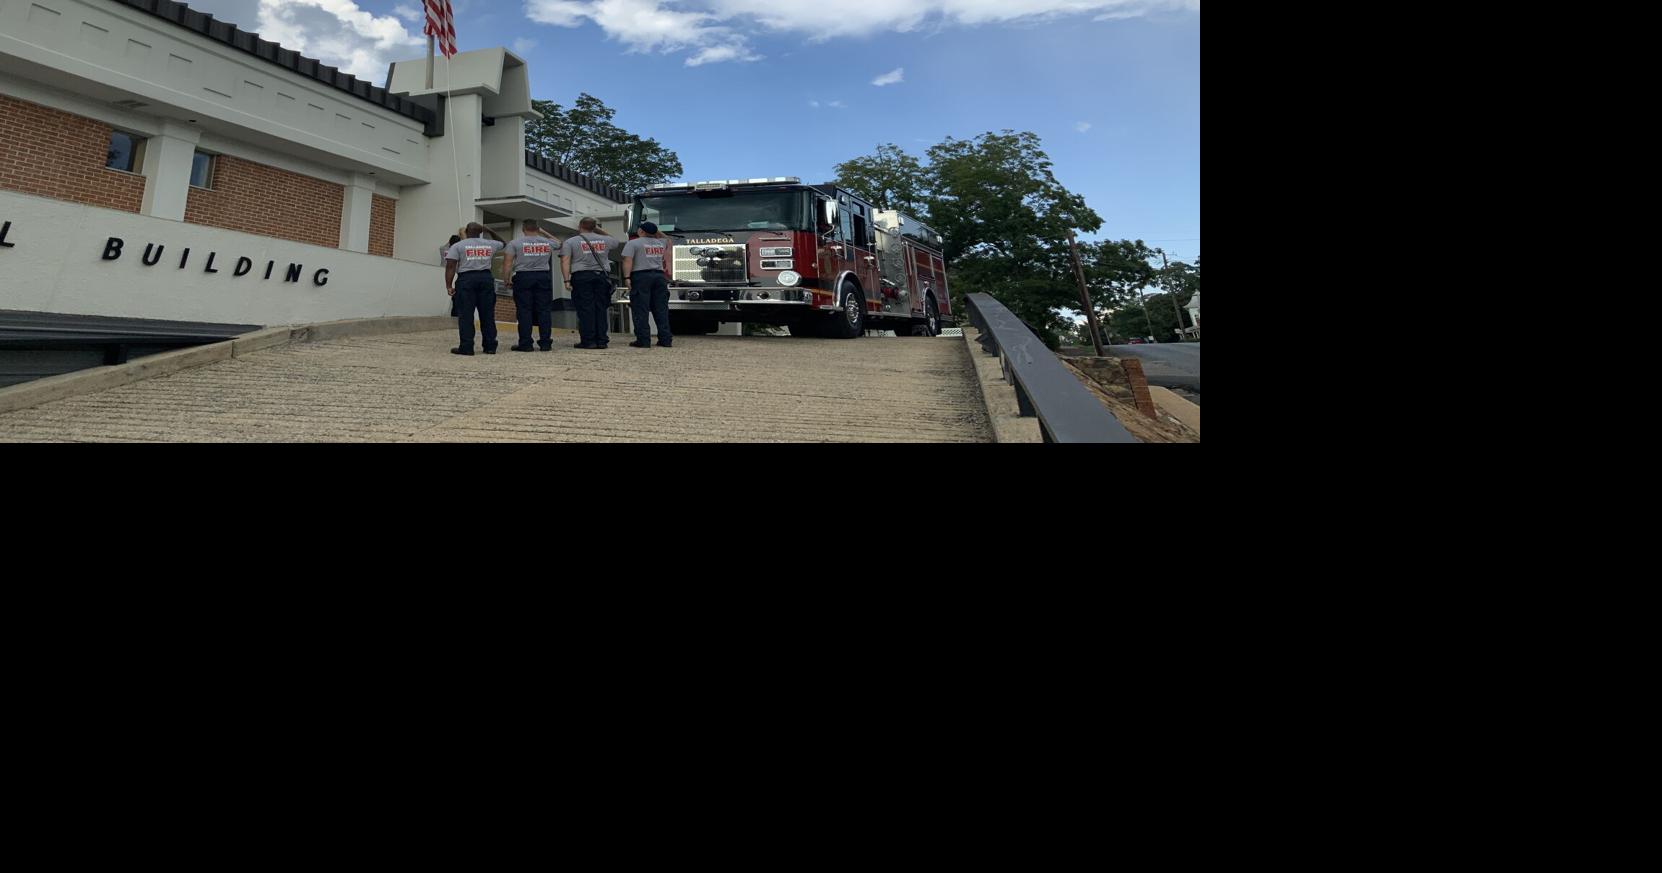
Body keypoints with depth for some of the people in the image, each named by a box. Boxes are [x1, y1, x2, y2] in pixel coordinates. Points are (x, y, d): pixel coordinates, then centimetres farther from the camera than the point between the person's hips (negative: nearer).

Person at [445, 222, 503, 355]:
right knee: (487, 314, 8)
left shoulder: (458, 246, 1)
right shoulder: (490, 244, 9)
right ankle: (490, 346, 11)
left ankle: (466, 347, -4)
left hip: (466, 279, -3)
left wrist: (449, 286, -4)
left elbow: (450, 267, -6)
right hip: (486, 278, 3)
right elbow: (503, 244, 31)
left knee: (465, 315, -1)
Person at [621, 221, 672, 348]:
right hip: (659, 276, 5)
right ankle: (665, 339, 5)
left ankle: (643, 340, -8)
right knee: (661, 309, 7)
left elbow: (628, 261, -11)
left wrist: (627, 277, -13)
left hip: (641, 277, -5)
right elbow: (668, 241, 39)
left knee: (640, 310, -4)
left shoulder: (633, 243, 0)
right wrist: (656, 230, 37)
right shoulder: (661, 243, 16)